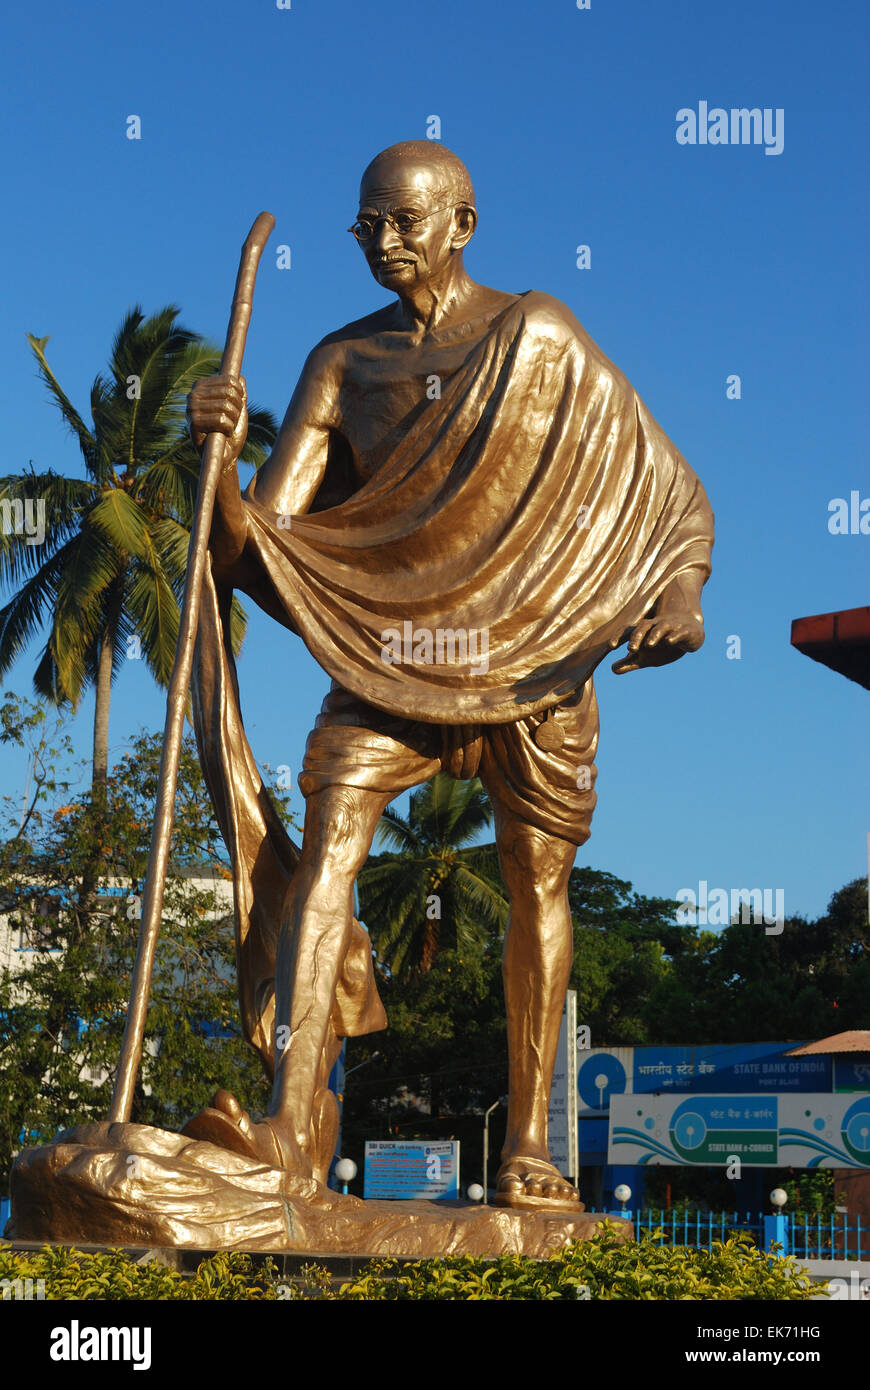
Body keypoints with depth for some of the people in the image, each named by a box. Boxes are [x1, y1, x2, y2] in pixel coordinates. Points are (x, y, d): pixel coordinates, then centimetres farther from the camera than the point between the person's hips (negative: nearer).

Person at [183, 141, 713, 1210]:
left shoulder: (537, 336, 0)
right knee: (326, 842, -18)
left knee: (537, 883, 2)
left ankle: (527, 1139, 14)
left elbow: (668, 489, 1)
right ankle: (290, 1125, -24)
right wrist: (221, 455, -22)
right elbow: (257, 543, -1)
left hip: (535, 652, -1)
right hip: (388, 650, 1)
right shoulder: (341, 364, 5)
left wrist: (679, 591, -19)